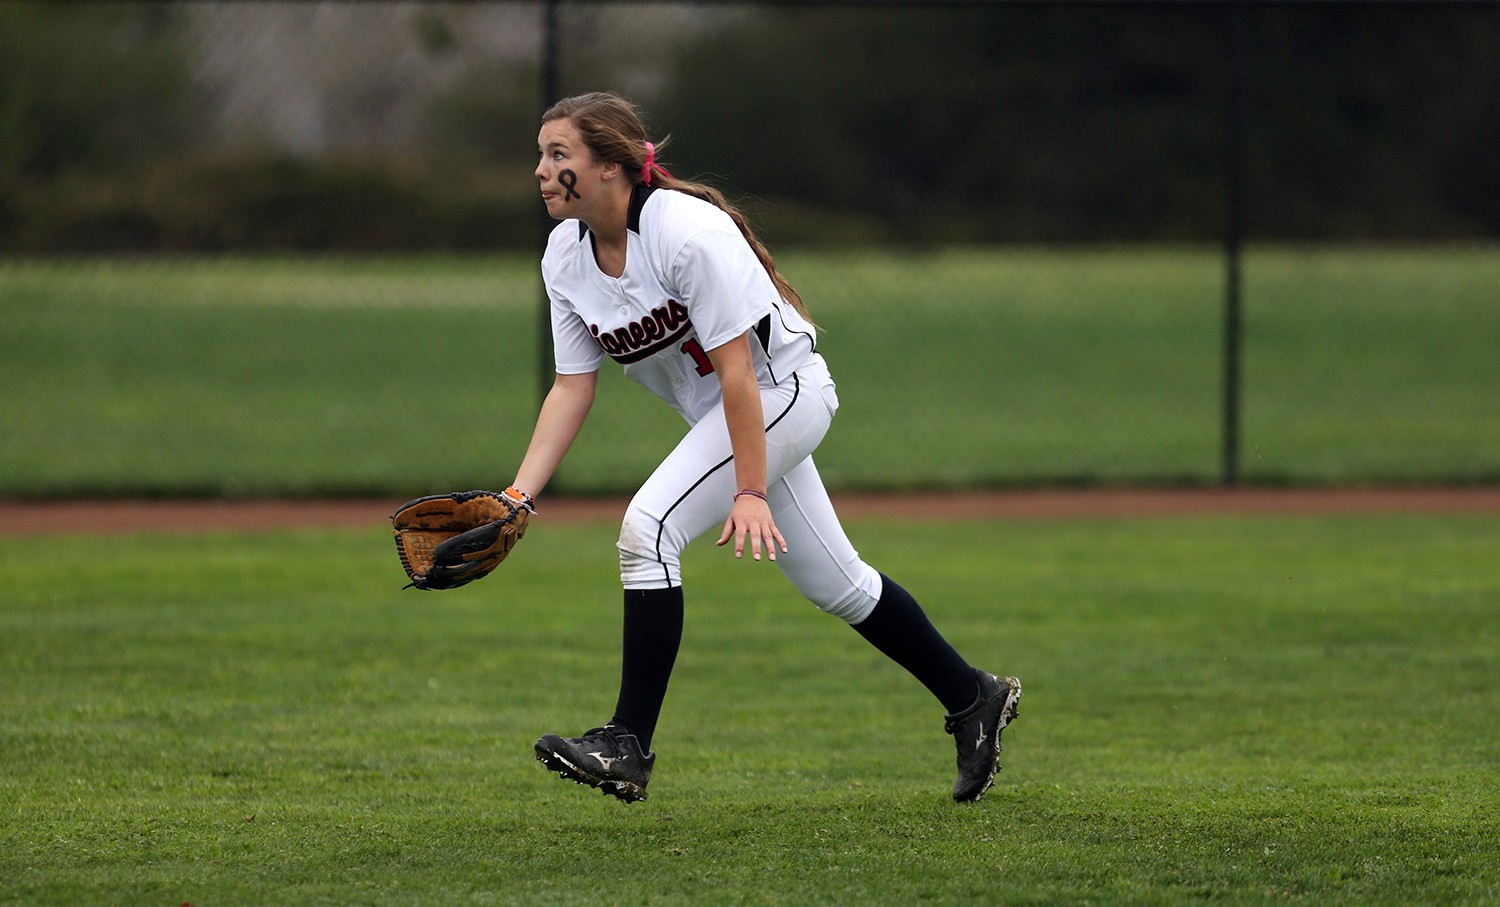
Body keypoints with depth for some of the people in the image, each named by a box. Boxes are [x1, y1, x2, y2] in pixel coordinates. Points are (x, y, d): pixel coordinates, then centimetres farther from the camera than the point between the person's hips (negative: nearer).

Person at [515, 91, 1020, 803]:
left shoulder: (688, 231, -28)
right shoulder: (565, 256, -5)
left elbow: (736, 368, -27)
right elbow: (573, 386, -3)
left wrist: (749, 492, -30)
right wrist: (518, 496, -14)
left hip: (783, 390, -8)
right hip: (721, 415, 8)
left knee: (649, 526, -22)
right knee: (832, 582, 14)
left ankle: (629, 746, -20)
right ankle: (972, 698, 29)